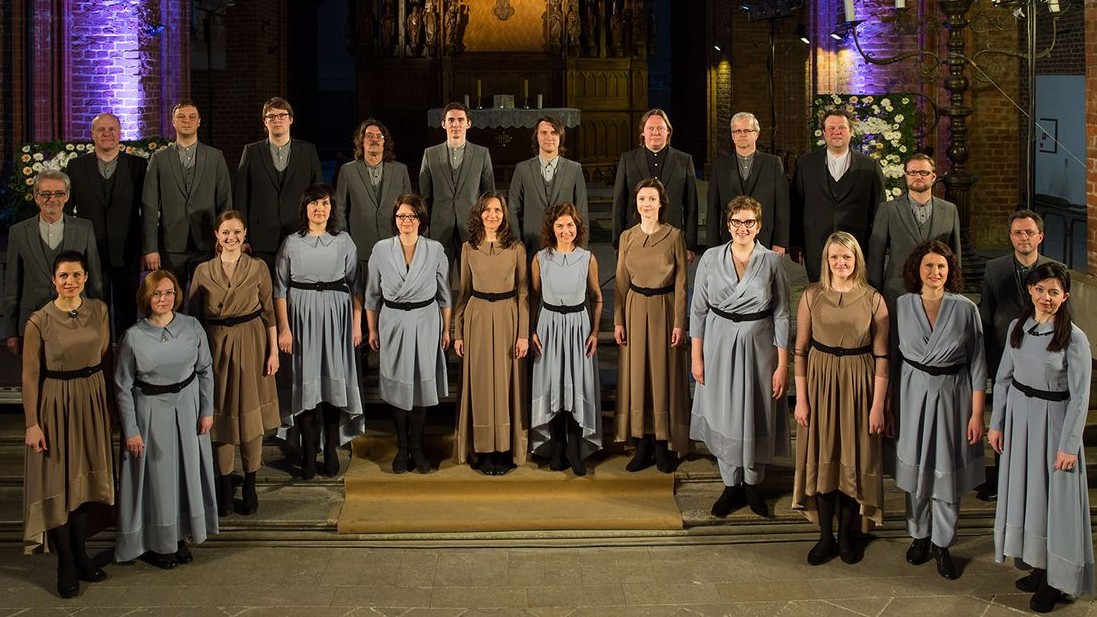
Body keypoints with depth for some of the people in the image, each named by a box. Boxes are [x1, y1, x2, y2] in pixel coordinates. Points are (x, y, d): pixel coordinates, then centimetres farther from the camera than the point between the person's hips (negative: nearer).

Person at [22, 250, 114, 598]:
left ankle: (80, 554, 27)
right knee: (57, 481, 3)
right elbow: (30, 375, -10)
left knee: (85, 477, 13)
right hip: (55, 402, -4)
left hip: (92, 399, 4)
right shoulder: (39, 321, -13)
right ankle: (65, 563, 14)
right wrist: (32, 423, -11)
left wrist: (109, 402, 9)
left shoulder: (98, 311, -1)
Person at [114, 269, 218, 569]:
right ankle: (155, 544, 27)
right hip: (150, 412, -3)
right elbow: (123, 387, -7)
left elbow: (206, 371, 4)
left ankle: (180, 537, 34)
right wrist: (130, 431, -8)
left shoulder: (192, 327, -7)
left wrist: (207, 411, 2)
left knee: (187, 474, 14)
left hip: (187, 408, 3)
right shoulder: (133, 337, -14)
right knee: (156, 478, 8)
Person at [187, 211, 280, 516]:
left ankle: (250, 486, 17)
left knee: (251, 415, 5)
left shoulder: (258, 267, 1)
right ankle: (224, 488, 17)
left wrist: (273, 351, -1)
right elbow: (194, 317, 4)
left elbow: (269, 311, 3)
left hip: (251, 345, 0)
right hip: (216, 346, 1)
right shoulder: (203, 271, 2)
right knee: (221, 415, 5)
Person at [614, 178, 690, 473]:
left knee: (664, 374, 2)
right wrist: (618, 321, 2)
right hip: (635, 308, 3)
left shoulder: (674, 235, -4)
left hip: (664, 308, -3)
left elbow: (680, 282, -4)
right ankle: (643, 445, 11)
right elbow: (621, 281, 7)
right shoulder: (627, 236, 4)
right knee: (636, 375, 4)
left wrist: (679, 323, -8)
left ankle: (663, 445, 10)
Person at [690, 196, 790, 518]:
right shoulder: (711, 258, -3)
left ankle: (753, 484, 28)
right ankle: (731, 485, 25)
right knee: (723, 415, 8)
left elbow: (781, 315, -2)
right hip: (719, 346, 1)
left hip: (758, 346, -1)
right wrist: (696, 357, 0)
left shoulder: (772, 262, -5)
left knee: (757, 416, 9)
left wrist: (782, 364, -5)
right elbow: (698, 309, 2)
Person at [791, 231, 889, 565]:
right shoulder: (812, 296, -2)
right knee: (822, 458, 7)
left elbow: (881, 356, -3)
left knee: (854, 459, 7)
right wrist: (801, 398, -4)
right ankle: (826, 536, 19)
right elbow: (800, 350, 0)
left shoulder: (873, 299, -4)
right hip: (820, 381, 1)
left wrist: (878, 405, -6)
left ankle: (847, 534, 23)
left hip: (858, 385, -1)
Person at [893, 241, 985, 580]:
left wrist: (977, 414, -5)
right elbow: (892, 357, 4)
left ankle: (941, 543, 21)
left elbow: (977, 364, -3)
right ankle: (919, 535, 29)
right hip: (913, 394, 1)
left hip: (953, 396, -1)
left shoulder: (966, 309, -5)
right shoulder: (902, 306, -1)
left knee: (947, 471, 5)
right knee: (915, 466, 11)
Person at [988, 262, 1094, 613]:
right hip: (1018, 416, 5)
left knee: (1055, 498, 2)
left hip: (1054, 420, -5)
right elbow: (1003, 378, 8)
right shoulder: (1018, 327, 1)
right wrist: (996, 424, 6)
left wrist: (1069, 445, -14)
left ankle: (1057, 580, 13)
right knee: (1023, 492, 13)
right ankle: (1038, 566, 27)